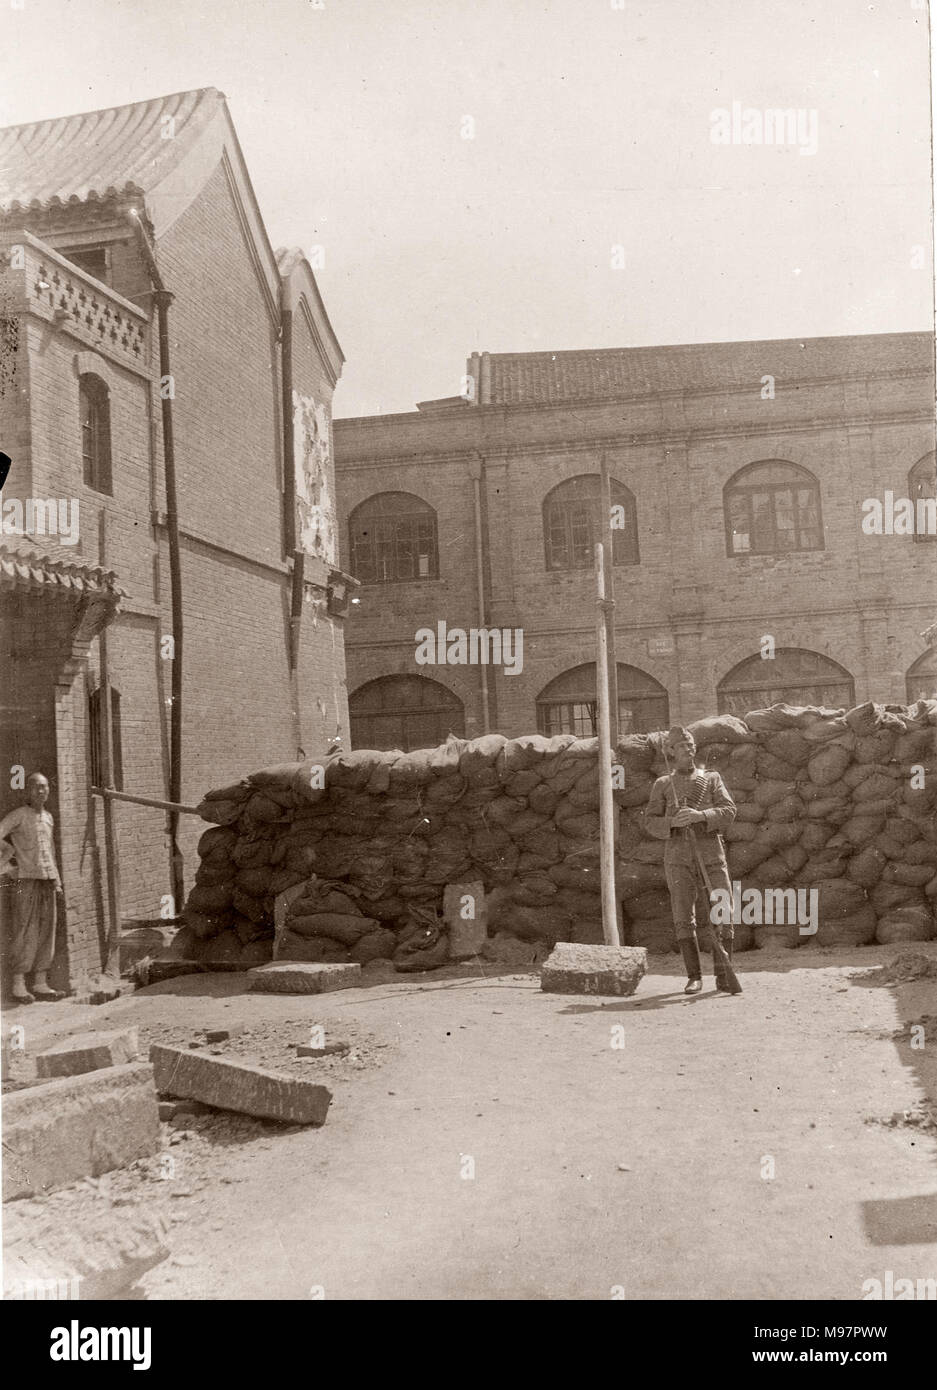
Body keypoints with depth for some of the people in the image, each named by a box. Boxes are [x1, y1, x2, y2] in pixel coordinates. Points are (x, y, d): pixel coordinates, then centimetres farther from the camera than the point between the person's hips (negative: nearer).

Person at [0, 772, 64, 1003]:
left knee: (46, 932, 6)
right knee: (25, 932, -7)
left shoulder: (48, 817, 16)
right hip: (26, 880, -6)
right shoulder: (19, 815, -4)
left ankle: (40, 984, 11)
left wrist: (57, 879, 21)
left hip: (47, 880, 6)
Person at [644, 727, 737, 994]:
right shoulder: (662, 785, 12)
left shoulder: (712, 779, 12)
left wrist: (699, 816, -19)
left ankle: (722, 976, 8)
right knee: (684, 920, -4)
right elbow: (651, 822, 5)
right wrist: (673, 822, -15)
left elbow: (728, 812, -1)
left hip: (712, 857, 0)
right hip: (678, 859, 0)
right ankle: (694, 977, 6)